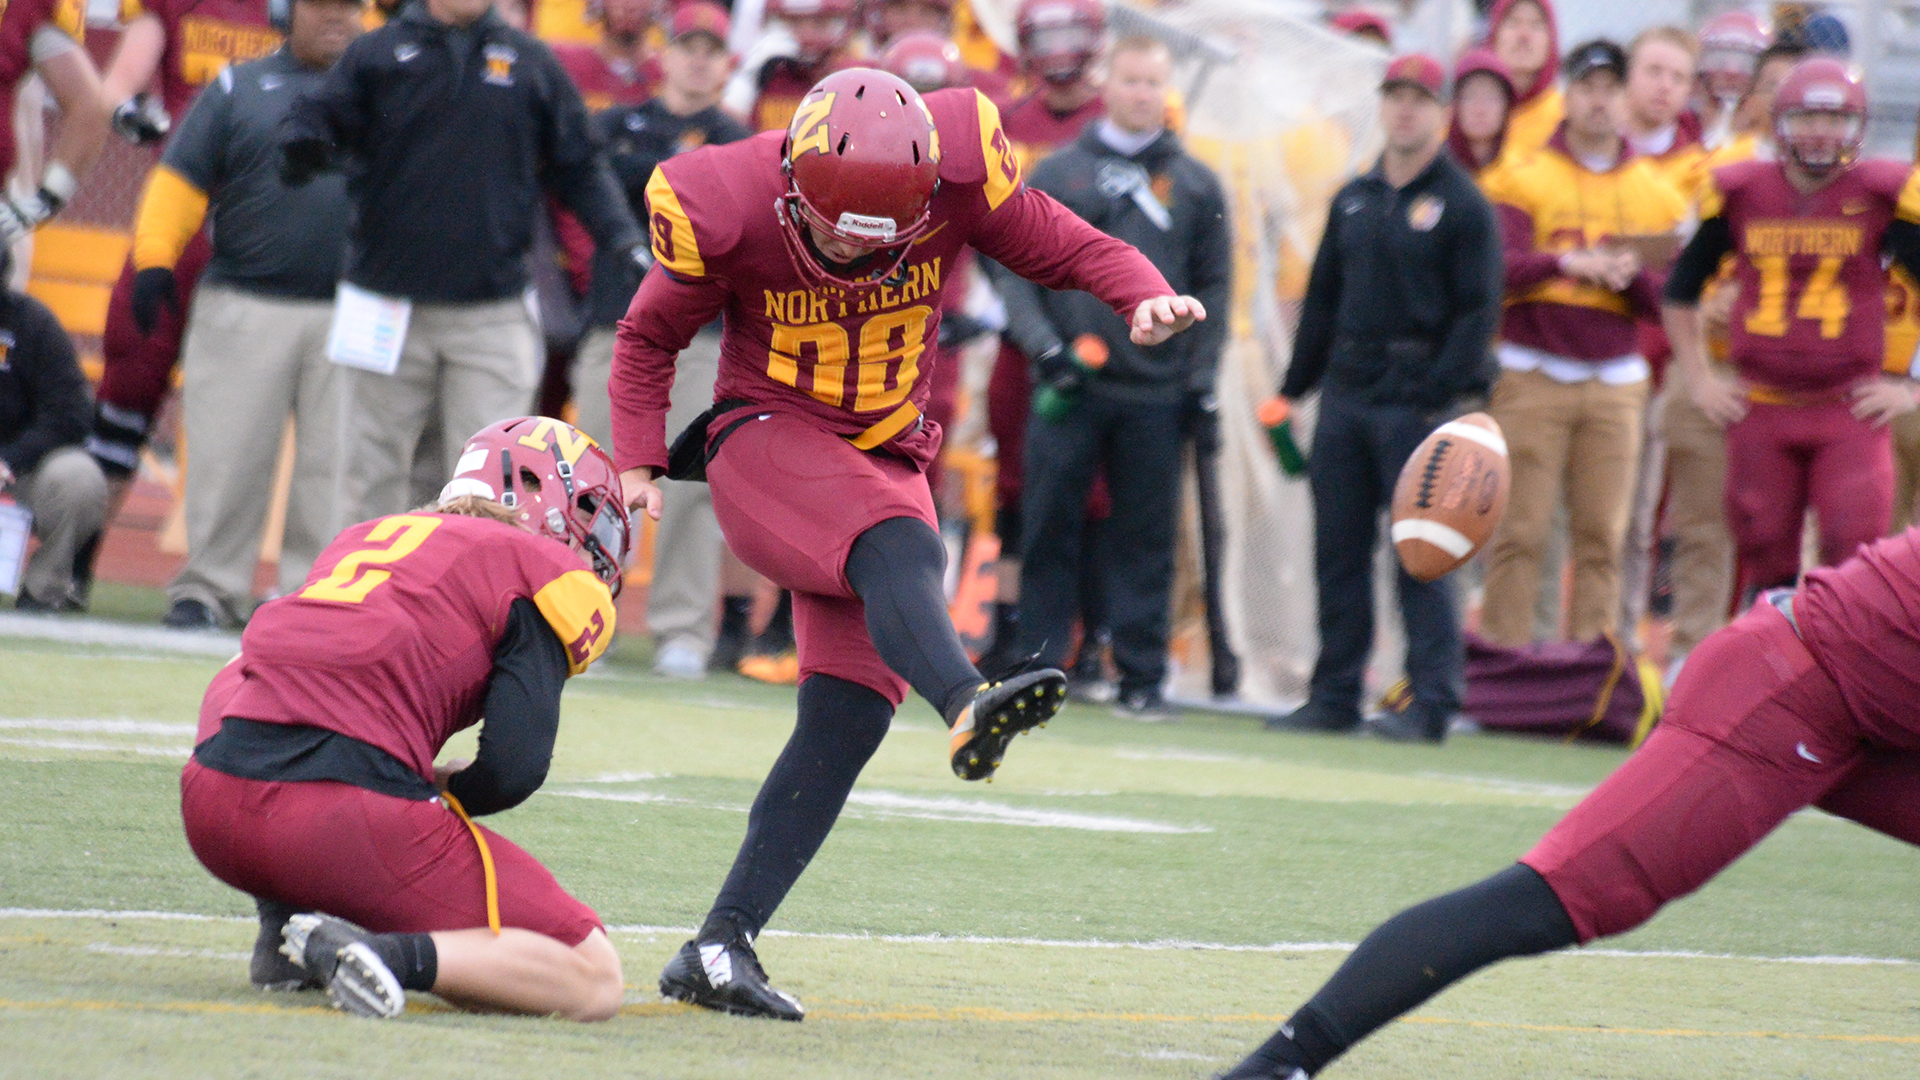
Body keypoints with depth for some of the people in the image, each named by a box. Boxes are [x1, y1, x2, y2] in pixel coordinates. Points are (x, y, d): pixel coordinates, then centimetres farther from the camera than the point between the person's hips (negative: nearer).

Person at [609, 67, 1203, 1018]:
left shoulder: (955, 171, -12)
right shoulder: (730, 214, -16)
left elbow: (1068, 247, 0)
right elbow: (648, 338, 1)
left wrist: (1144, 296, -20)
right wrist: (638, 464, -7)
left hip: (884, 464, 4)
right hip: (765, 442, -4)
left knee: (847, 721, -7)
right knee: (900, 548, -36)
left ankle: (720, 947, -5)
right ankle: (966, 707, -65)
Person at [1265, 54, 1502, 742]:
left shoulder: (1463, 206, -3)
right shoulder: (1354, 201, 16)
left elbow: (1478, 311, -8)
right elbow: (1323, 298, 19)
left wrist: (1438, 394, -16)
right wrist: (1294, 389, 13)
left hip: (1414, 400, -6)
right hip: (1345, 394, 6)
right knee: (1337, 549, 7)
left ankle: (1432, 703, -5)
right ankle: (1334, 697, 13)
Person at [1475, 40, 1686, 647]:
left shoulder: (1654, 193, 12)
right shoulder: (1523, 179, 5)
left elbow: (1671, 300, 9)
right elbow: (1500, 268, -9)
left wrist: (1633, 276, -12)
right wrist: (1566, 262, -26)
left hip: (1616, 382, 2)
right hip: (1532, 375, -2)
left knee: (1601, 536, -1)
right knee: (1520, 531, -7)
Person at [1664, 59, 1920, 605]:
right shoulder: (1737, 193, 4)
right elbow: (1680, 293, 17)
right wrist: (1699, 380, 12)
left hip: (1852, 407, -2)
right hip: (1762, 410, 2)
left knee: (1854, 549, -15)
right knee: (1765, 559, 7)